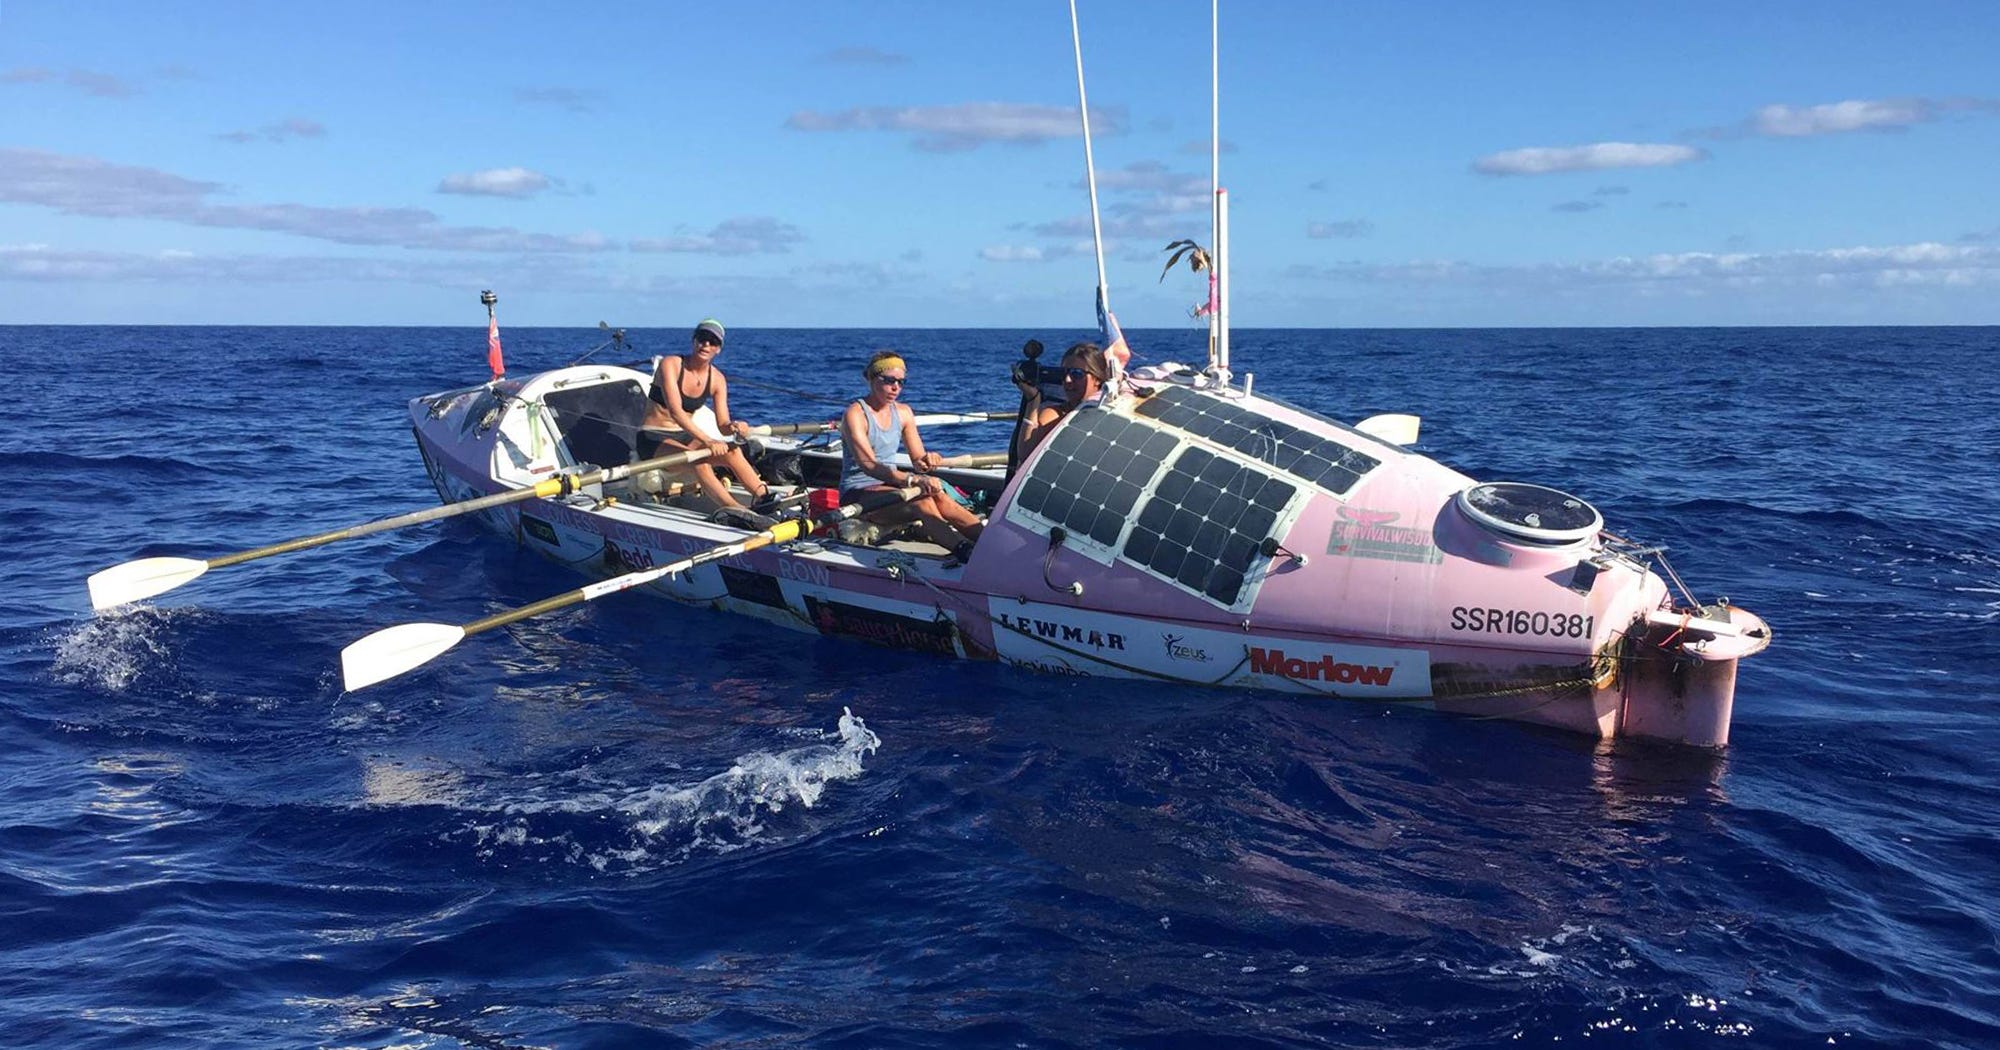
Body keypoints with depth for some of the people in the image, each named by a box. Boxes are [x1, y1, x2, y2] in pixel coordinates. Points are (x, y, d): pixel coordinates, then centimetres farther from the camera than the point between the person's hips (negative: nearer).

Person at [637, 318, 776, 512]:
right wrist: (706, 440, -41)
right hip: (653, 441, -6)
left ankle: (765, 499, -32)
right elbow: (675, 410, -28)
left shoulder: (717, 379, 2)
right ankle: (736, 511, -47)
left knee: (731, 450, -22)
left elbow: (722, 424, -5)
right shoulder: (670, 365, -15)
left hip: (684, 438, 6)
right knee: (697, 459, -35)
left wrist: (733, 426, -31)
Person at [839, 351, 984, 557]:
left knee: (935, 492, -27)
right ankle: (966, 553, -53)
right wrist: (912, 480, -39)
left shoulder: (903, 412, 10)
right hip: (858, 493, -6)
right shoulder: (856, 414, -12)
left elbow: (917, 459, 8)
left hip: (888, 485, 6)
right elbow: (868, 465, -25)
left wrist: (925, 462, -19)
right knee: (921, 501, -34)